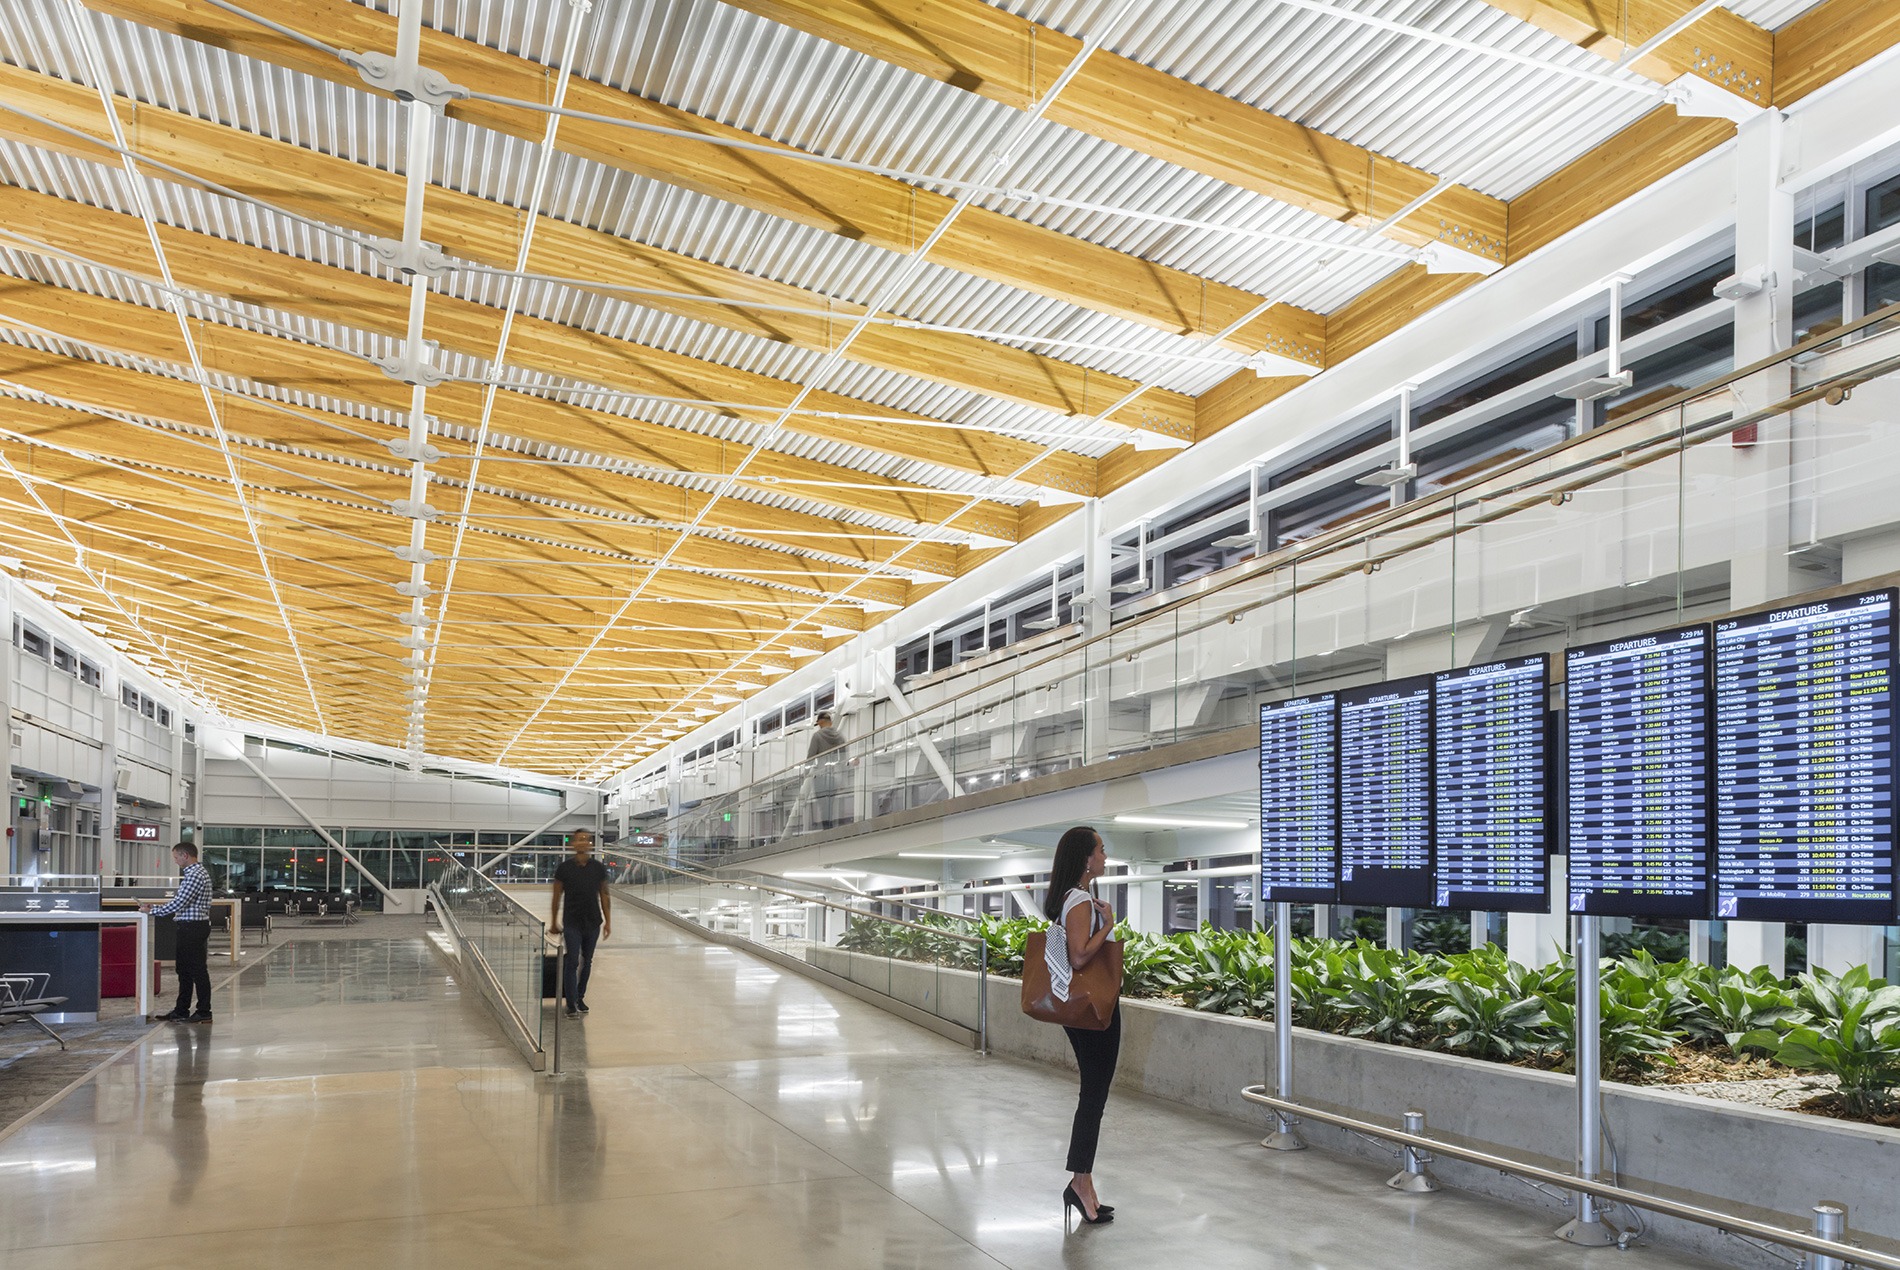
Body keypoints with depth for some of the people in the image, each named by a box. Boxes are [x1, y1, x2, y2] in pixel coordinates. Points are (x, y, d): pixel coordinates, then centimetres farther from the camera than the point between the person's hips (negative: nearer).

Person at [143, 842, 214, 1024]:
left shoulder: (195, 875, -18)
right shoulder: (195, 872, 16)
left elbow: (178, 903, -21)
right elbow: (180, 901, 19)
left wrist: (152, 911, -10)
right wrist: (156, 907, 11)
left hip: (193, 927, -10)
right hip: (188, 927, 10)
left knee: (198, 970, -4)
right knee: (184, 970, 14)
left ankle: (204, 1012, 2)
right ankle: (181, 1010, 21)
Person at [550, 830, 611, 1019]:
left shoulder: (599, 868, 0)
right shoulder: (565, 868, -6)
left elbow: (604, 895, 7)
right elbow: (557, 896, 2)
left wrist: (608, 921, 4)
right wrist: (554, 922, 7)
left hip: (593, 923, 3)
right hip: (572, 923, -3)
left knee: (587, 962, 14)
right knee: (572, 962, -6)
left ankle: (580, 997, 29)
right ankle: (571, 1004, -2)